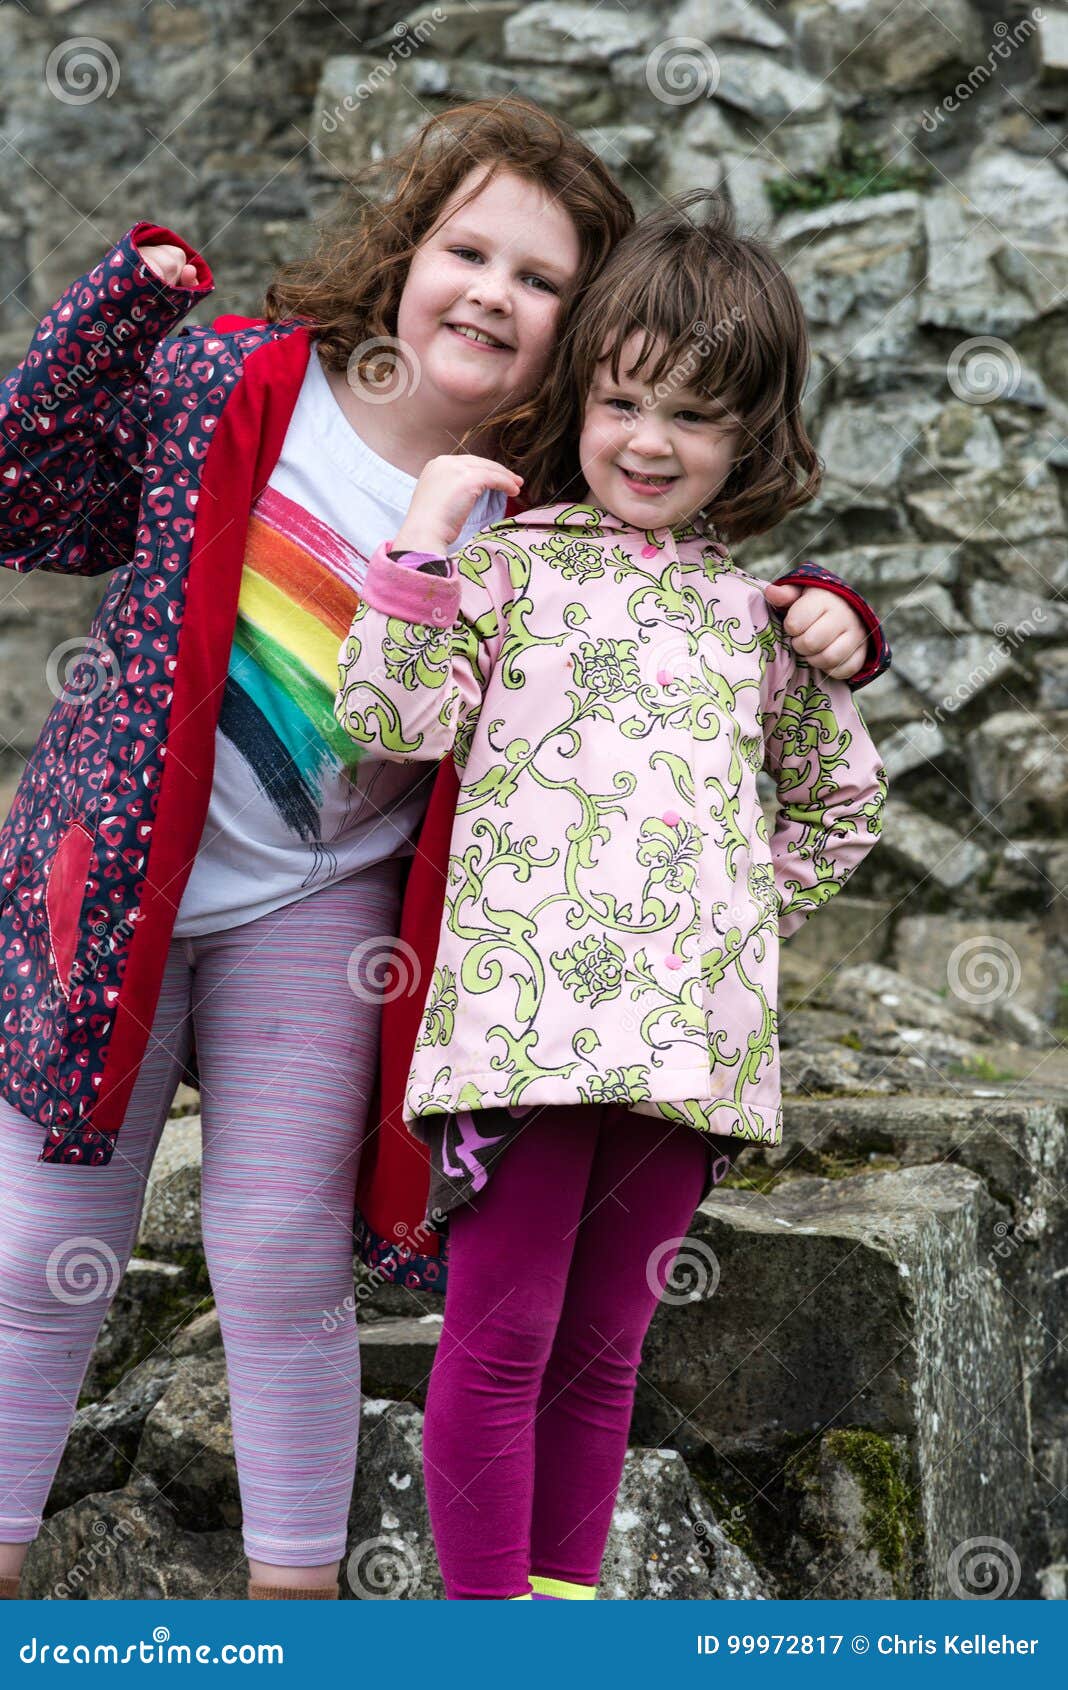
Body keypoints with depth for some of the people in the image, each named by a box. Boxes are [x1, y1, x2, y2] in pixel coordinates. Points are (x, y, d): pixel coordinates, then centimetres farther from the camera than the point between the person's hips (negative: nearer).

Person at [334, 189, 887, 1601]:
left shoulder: (761, 612, 16)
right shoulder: (510, 560, 6)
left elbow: (843, 796, 27)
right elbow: (395, 718, -7)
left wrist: (759, 906, 15)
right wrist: (425, 538, -9)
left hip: (693, 1023, 4)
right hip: (525, 1001, -3)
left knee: (604, 1343, 12)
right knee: (500, 1336, -1)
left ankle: (567, 1592, 23)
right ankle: (486, 1617, 10)